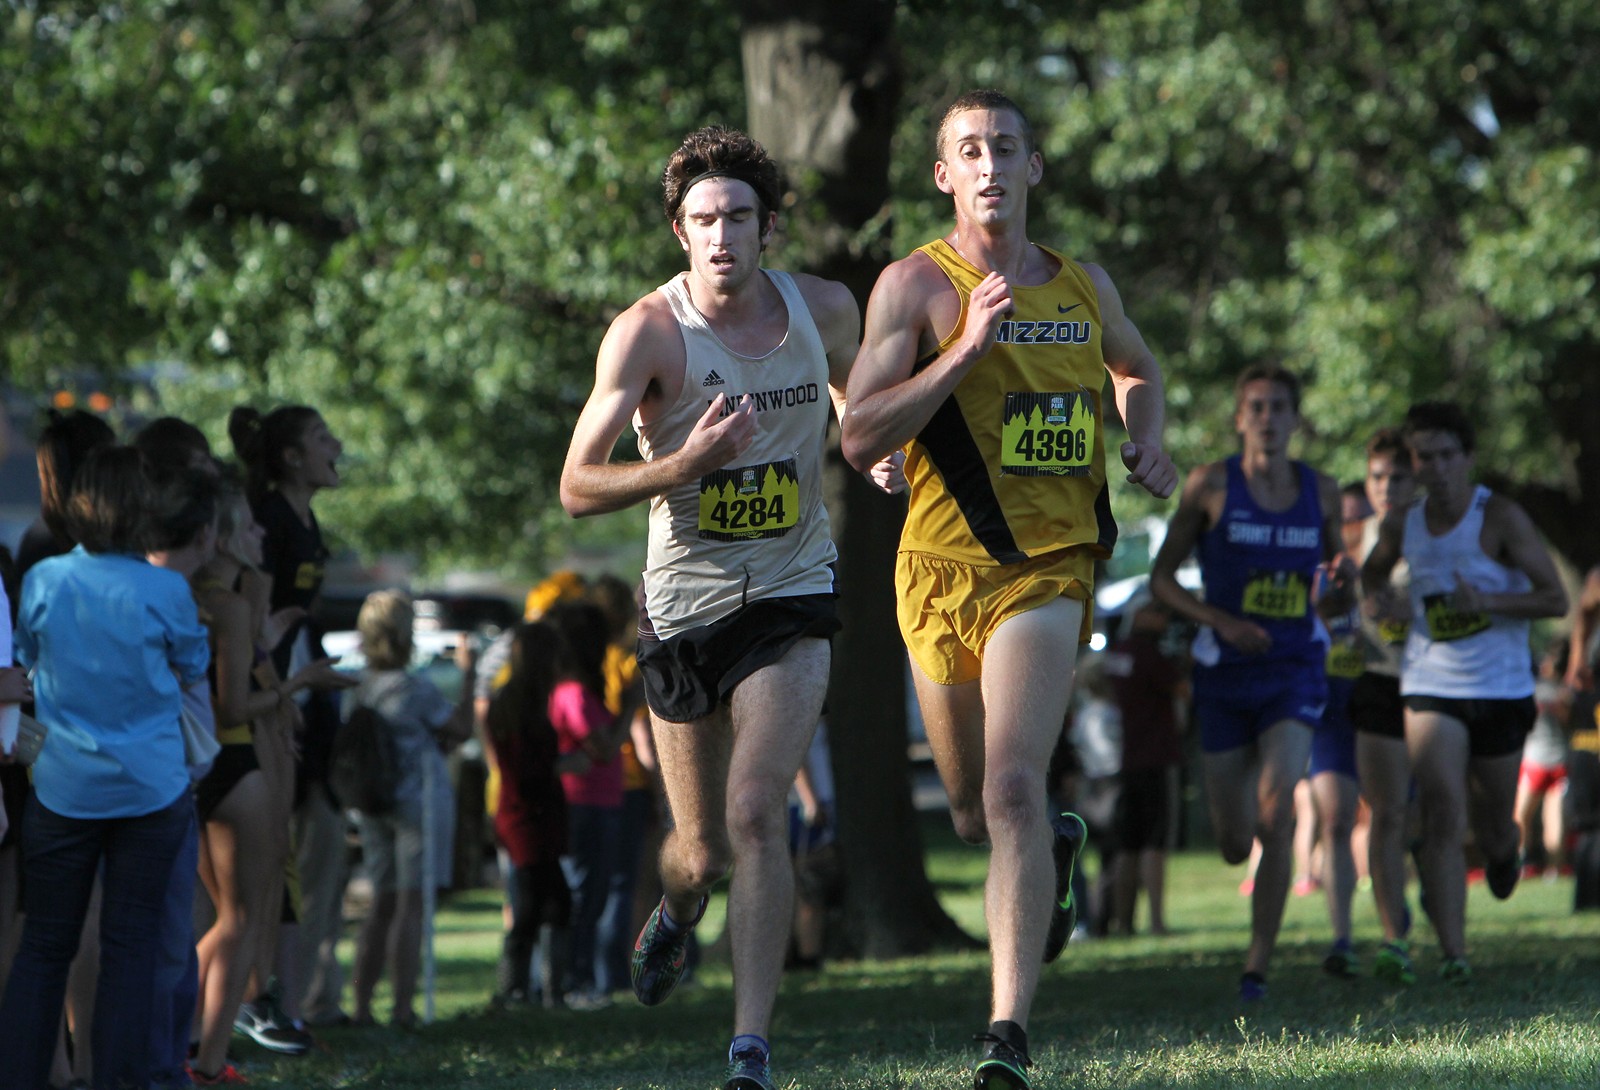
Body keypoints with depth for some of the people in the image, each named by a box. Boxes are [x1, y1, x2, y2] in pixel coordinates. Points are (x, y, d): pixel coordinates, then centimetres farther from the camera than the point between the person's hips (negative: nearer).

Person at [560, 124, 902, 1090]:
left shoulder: (825, 309, -1)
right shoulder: (648, 332, -12)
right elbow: (577, 488, -14)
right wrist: (683, 465, -28)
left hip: (791, 600, 0)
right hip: (686, 604, 0)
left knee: (757, 814, -18)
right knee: (705, 848, 11)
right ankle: (678, 911, 50)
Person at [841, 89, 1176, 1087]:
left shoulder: (1084, 287, 9)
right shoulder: (916, 285, -3)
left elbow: (1140, 369, 32)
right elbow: (860, 438, -12)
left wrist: (1148, 442, 11)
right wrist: (967, 349, -19)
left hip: (1047, 570, 0)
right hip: (941, 570, 0)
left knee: (1012, 792, -19)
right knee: (974, 811, 13)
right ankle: (1056, 852, 50)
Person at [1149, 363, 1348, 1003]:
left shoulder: (1321, 493, 4)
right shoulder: (1211, 486, -4)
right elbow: (1162, 577, 0)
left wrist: (1340, 585, -8)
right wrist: (1221, 621, -15)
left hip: (1295, 670, 0)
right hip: (1225, 673, 0)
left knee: (1275, 809, -22)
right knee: (1234, 846, 3)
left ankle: (1258, 965, -15)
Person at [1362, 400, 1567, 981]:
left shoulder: (1500, 518, -8)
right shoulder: (1402, 525, 3)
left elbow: (1555, 598, -9)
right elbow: (1373, 571, 26)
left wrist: (1487, 602, -23)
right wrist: (1378, 599, 2)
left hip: (1500, 690, -1)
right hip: (1430, 689, 1)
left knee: (1493, 827, 11)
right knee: (1441, 817, -14)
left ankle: (1503, 859, 49)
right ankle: (1453, 952, -16)